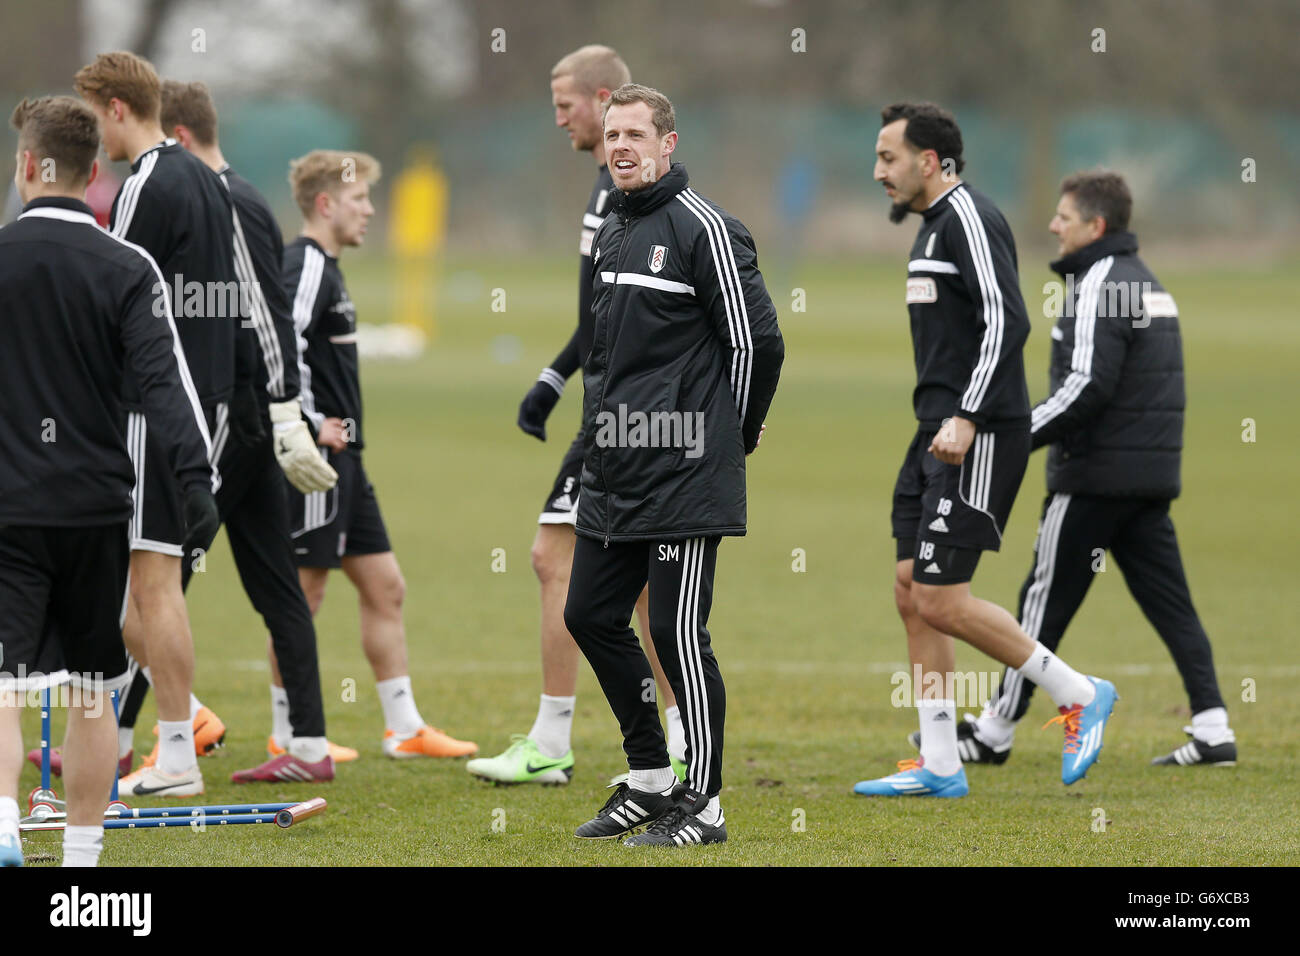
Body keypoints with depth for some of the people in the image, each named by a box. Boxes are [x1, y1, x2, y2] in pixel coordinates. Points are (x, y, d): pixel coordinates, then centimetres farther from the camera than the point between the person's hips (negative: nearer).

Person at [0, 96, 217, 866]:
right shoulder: (128, 268, -1)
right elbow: (164, 378, -11)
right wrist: (197, 478, -15)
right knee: (91, 689, 12)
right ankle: (83, 853, 18)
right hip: (97, 503, 2)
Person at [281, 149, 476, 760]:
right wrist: (312, 423, -21)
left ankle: (404, 728, 13)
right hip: (316, 459, -10)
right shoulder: (307, 266, -14)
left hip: (342, 461, 10)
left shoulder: (323, 267, 17)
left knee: (384, 587, 10)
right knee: (303, 594, -4)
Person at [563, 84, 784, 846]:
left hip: (684, 474, -9)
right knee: (591, 616, 11)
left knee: (678, 631, -7)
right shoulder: (609, 233, 15)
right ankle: (650, 778, 23)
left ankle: (705, 803, 2)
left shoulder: (705, 228, -11)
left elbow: (757, 340, -12)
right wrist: (607, 421, 18)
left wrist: (733, 434, -2)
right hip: (613, 470, 9)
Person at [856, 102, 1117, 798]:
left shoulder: (969, 218, -13)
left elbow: (1007, 321, -22)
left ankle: (1078, 694, 2)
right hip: (936, 436, 10)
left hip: (978, 440, -10)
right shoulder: (932, 225, 18)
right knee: (911, 592, 6)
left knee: (940, 599, -11)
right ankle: (939, 767, 10)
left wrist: (965, 420, -26)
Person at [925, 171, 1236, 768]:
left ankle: (994, 733, 8)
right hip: (1153, 475, 9)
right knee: (1169, 601, 6)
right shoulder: (1147, 284, 17)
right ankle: (1212, 730, -2)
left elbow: (1087, 388, -22)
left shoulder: (1099, 285, -12)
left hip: (1095, 476, -9)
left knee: (1046, 599, 0)